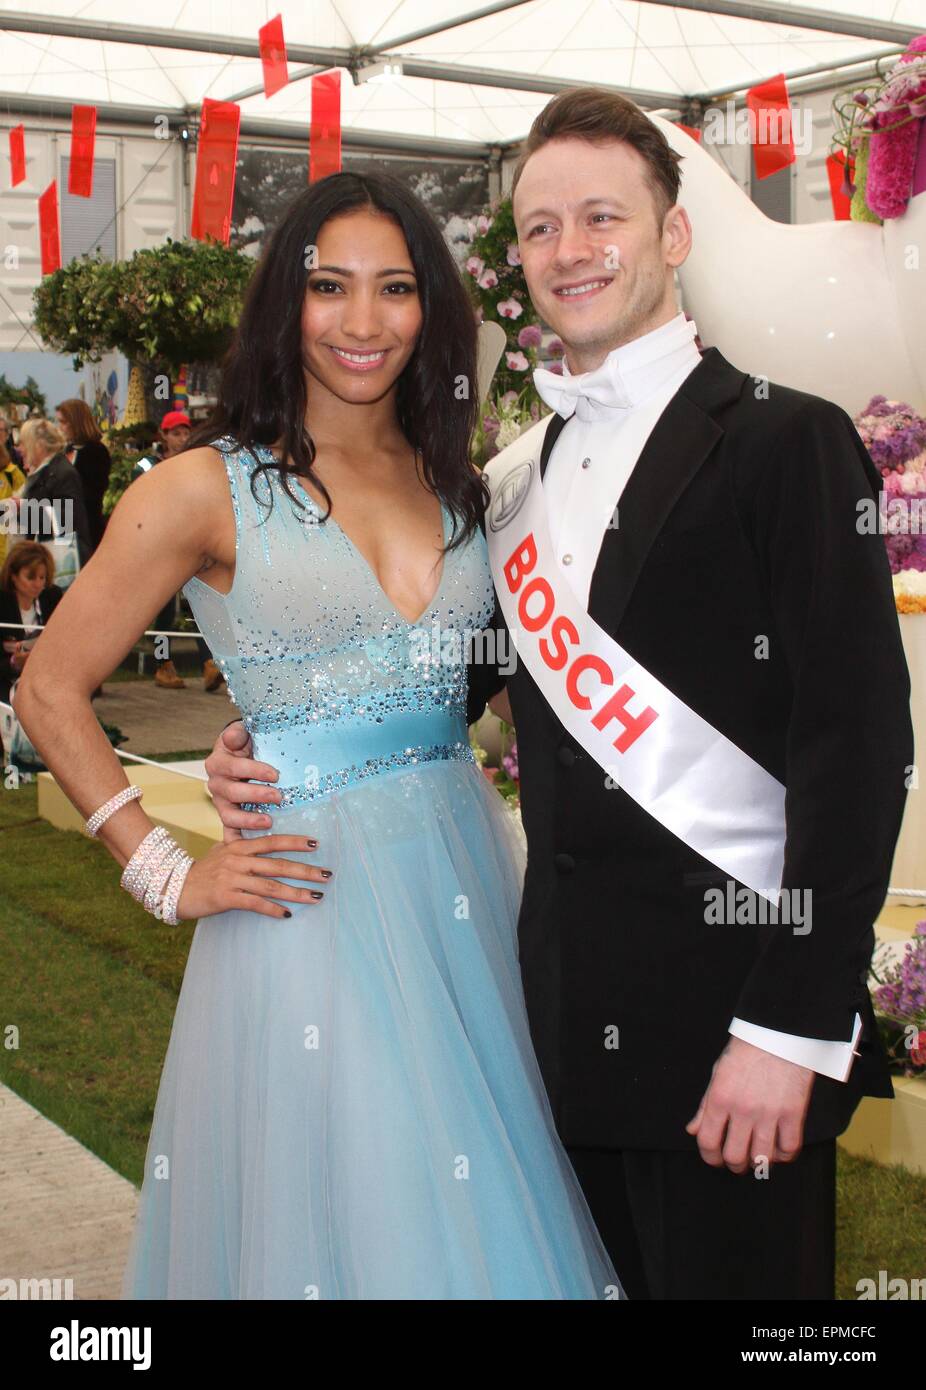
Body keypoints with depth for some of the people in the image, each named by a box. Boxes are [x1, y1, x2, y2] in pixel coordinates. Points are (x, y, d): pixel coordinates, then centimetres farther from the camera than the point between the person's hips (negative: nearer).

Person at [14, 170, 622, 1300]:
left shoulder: (454, 478, 8)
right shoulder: (206, 489, -6)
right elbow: (49, 691, -3)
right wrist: (167, 876, -5)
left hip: (469, 875, 5)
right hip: (309, 895, -4)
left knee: (476, 1214, 13)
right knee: (331, 1203, 6)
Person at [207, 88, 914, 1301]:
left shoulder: (785, 441, -8)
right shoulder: (514, 480, 13)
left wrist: (792, 1027, -17)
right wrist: (278, 755, 4)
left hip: (728, 1008, -6)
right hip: (569, 1010, 6)